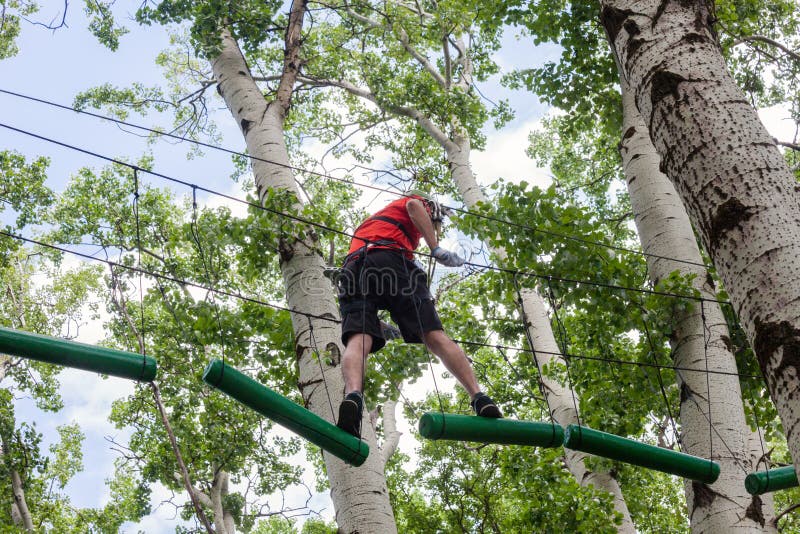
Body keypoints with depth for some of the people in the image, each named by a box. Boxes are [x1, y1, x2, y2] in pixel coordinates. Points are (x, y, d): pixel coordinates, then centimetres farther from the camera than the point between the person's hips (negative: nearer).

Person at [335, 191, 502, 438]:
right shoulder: (420, 203, 29)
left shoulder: (371, 221, 48)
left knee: (358, 340, -20)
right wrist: (436, 249, -3)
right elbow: (413, 205, 2)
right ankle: (480, 399, -20)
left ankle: (352, 396, -48)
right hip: (390, 258, -4)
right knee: (434, 336, -8)